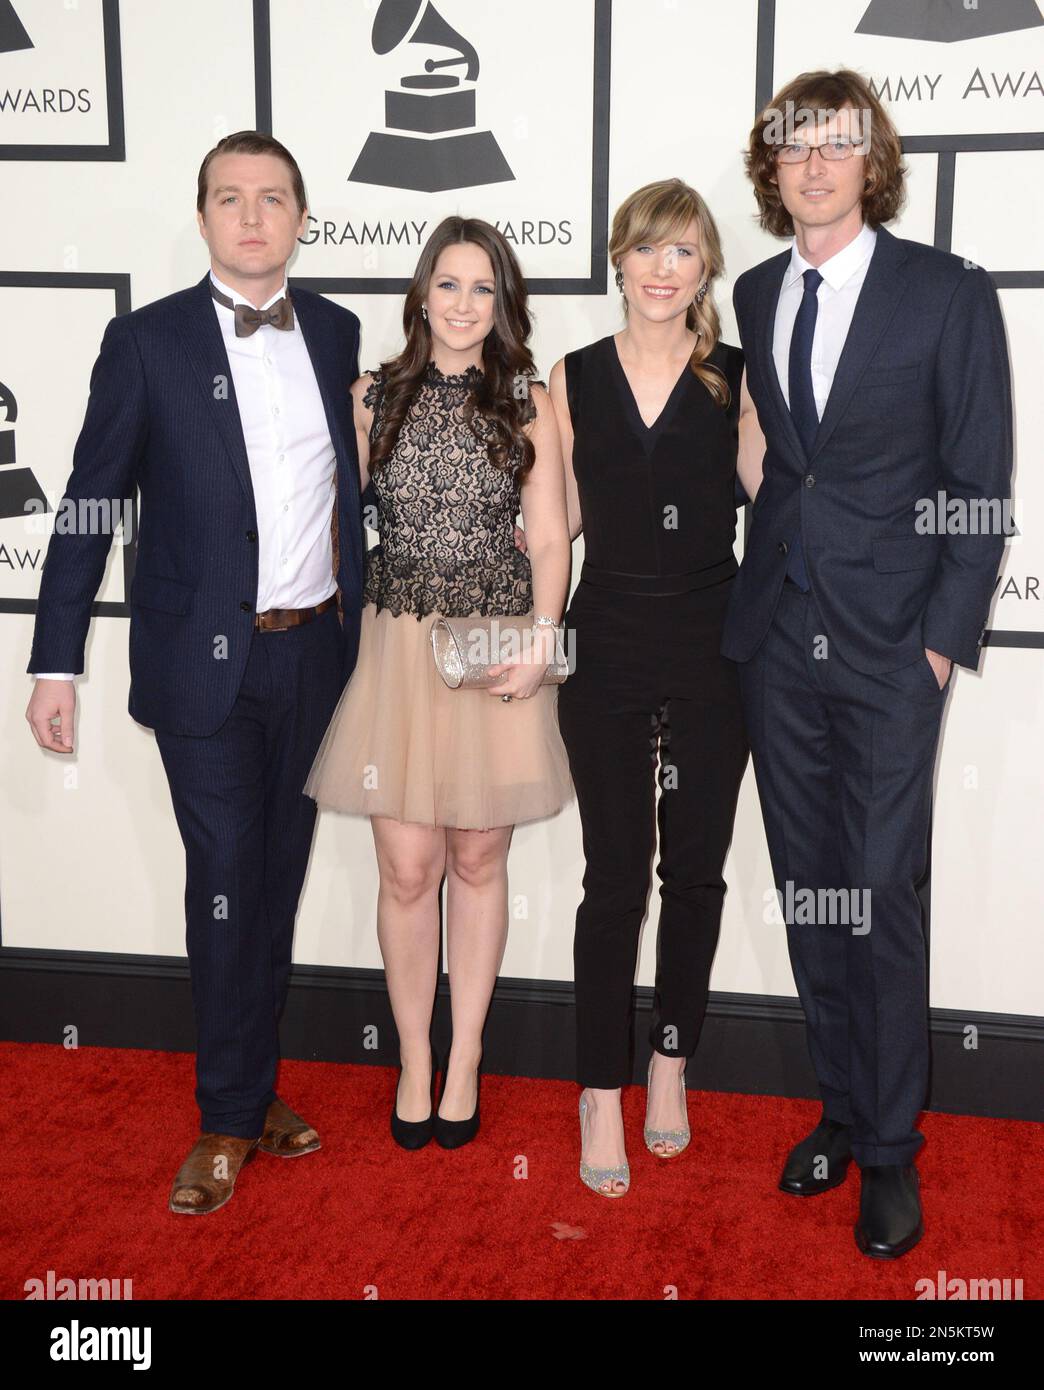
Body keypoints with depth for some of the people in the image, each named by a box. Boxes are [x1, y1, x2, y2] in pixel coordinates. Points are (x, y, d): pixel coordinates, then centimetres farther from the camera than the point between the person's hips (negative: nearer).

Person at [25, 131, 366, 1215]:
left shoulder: (339, 335, 7)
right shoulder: (148, 343, -4)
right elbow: (89, 509, -4)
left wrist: (369, 628, 8)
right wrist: (55, 666, -8)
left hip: (318, 652, 4)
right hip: (206, 659, -4)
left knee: (280, 872, 13)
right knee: (225, 878, -1)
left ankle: (251, 1081, 29)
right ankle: (231, 1115, 15)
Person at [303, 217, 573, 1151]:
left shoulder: (528, 403, 4)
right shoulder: (373, 397, 5)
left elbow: (548, 538, 1)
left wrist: (540, 642, -12)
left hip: (498, 649, 0)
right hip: (397, 646, 0)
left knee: (479, 862, 8)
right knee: (409, 868, 0)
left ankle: (464, 1060, 23)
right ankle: (414, 1061, 19)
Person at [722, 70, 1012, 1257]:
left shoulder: (949, 294, -4)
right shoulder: (752, 297, 9)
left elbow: (979, 484, -4)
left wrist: (946, 633, -9)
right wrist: (752, 597, 6)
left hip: (888, 646, -4)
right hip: (775, 641, 4)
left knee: (878, 900, -2)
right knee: (807, 888, 11)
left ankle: (890, 1153, 15)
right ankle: (842, 1109, 28)